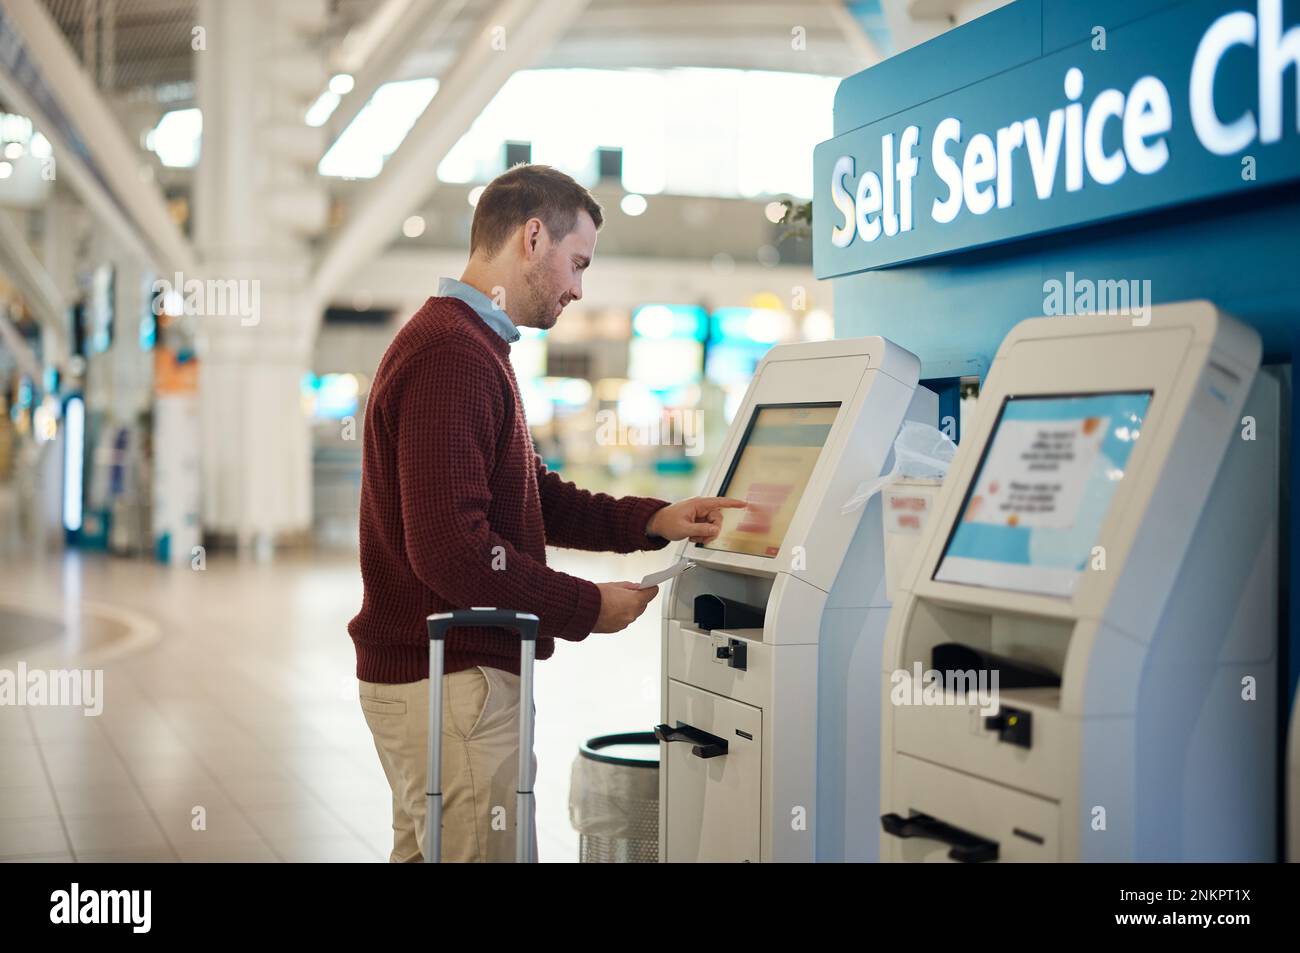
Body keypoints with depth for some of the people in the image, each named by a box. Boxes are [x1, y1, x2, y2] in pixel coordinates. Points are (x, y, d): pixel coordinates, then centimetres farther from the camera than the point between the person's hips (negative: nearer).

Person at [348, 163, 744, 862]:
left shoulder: (468, 346, 17)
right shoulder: (451, 357, -19)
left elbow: (535, 497, 21)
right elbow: (451, 551, -25)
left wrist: (653, 521, 8)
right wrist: (587, 608, -15)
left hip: (420, 671, 11)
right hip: (454, 680, -11)